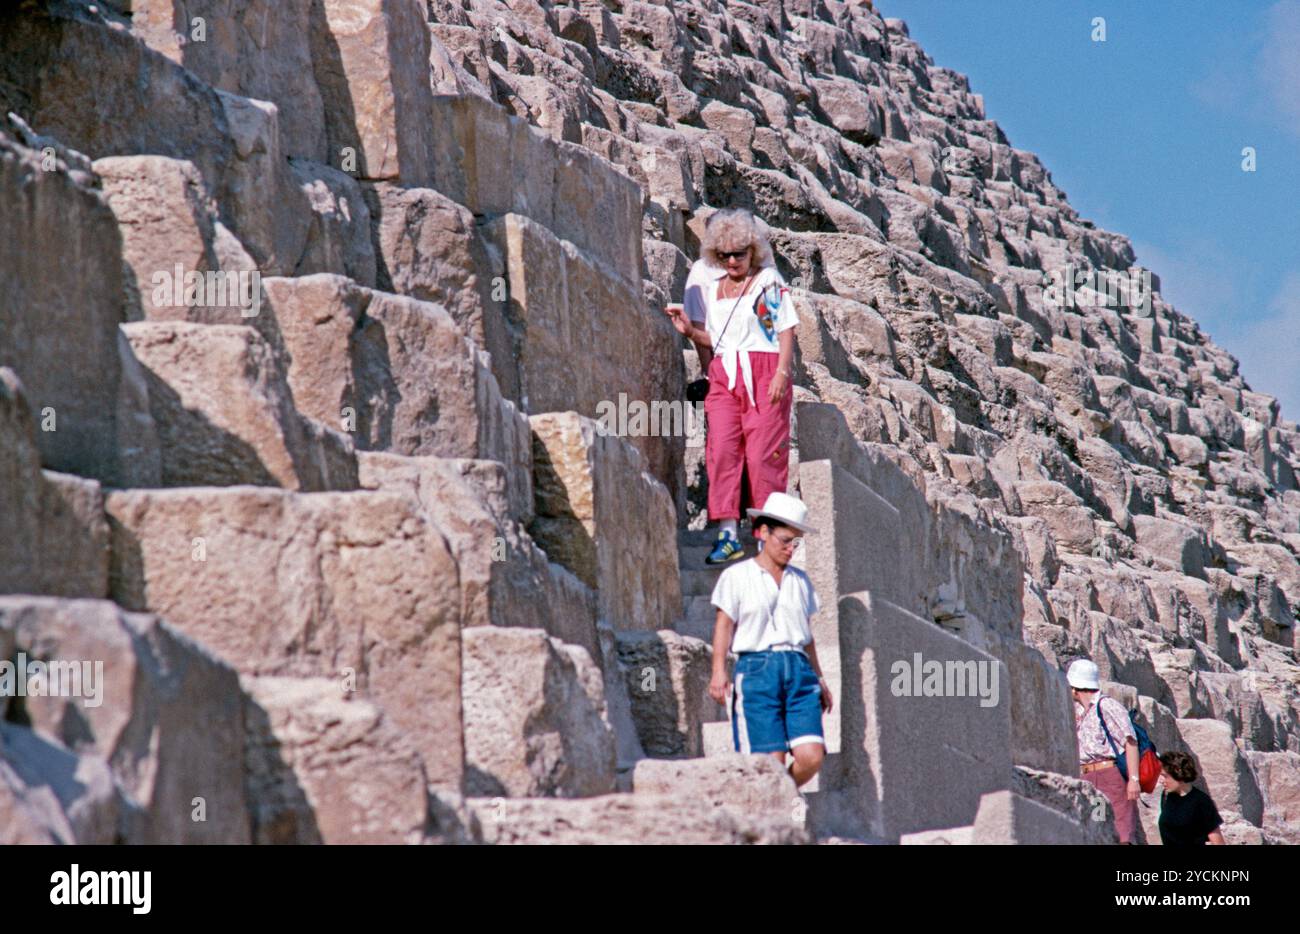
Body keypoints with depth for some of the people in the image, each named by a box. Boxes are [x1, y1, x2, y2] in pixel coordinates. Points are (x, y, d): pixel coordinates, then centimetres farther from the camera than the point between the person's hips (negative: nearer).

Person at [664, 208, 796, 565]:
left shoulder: (769, 282, 4)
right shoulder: (711, 286, 18)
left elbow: (786, 330, -1)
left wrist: (782, 373, -12)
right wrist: (690, 330, 2)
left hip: (763, 370, -4)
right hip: (724, 373, 4)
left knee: (762, 451, -8)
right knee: (722, 448, -10)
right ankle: (728, 533, -12)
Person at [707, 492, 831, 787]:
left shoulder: (800, 581, 20)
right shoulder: (737, 576, 6)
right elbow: (724, 624, 1)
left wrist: (819, 678, 23)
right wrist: (719, 671, -11)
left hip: (799, 670, 4)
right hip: (757, 670, -4)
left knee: (811, 756, -12)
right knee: (772, 761, -12)